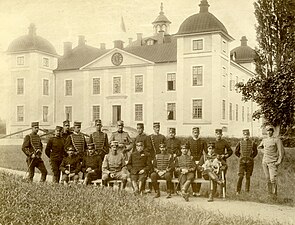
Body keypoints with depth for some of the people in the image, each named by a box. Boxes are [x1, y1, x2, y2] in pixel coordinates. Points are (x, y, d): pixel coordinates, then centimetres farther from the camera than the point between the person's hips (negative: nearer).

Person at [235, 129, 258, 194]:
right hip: (242, 161, -1)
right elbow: (236, 152, 11)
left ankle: (247, 191, 13)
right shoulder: (240, 143, 1)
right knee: (241, 176, -9)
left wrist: (251, 157, 9)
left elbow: (255, 152, 14)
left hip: (250, 162, 1)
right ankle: (238, 191, -4)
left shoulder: (252, 143, 1)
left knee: (248, 177, 6)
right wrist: (241, 157, 8)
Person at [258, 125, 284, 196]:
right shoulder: (264, 140, 11)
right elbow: (259, 147, 31)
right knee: (268, 179, 10)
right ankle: (270, 193, 18)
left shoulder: (277, 140, -6)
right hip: (265, 162, 6)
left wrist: (279, 162, -14)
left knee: (273, 179, -12)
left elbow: (282, 151, -8)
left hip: (273, 163, -6)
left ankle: (275, 194, -3)